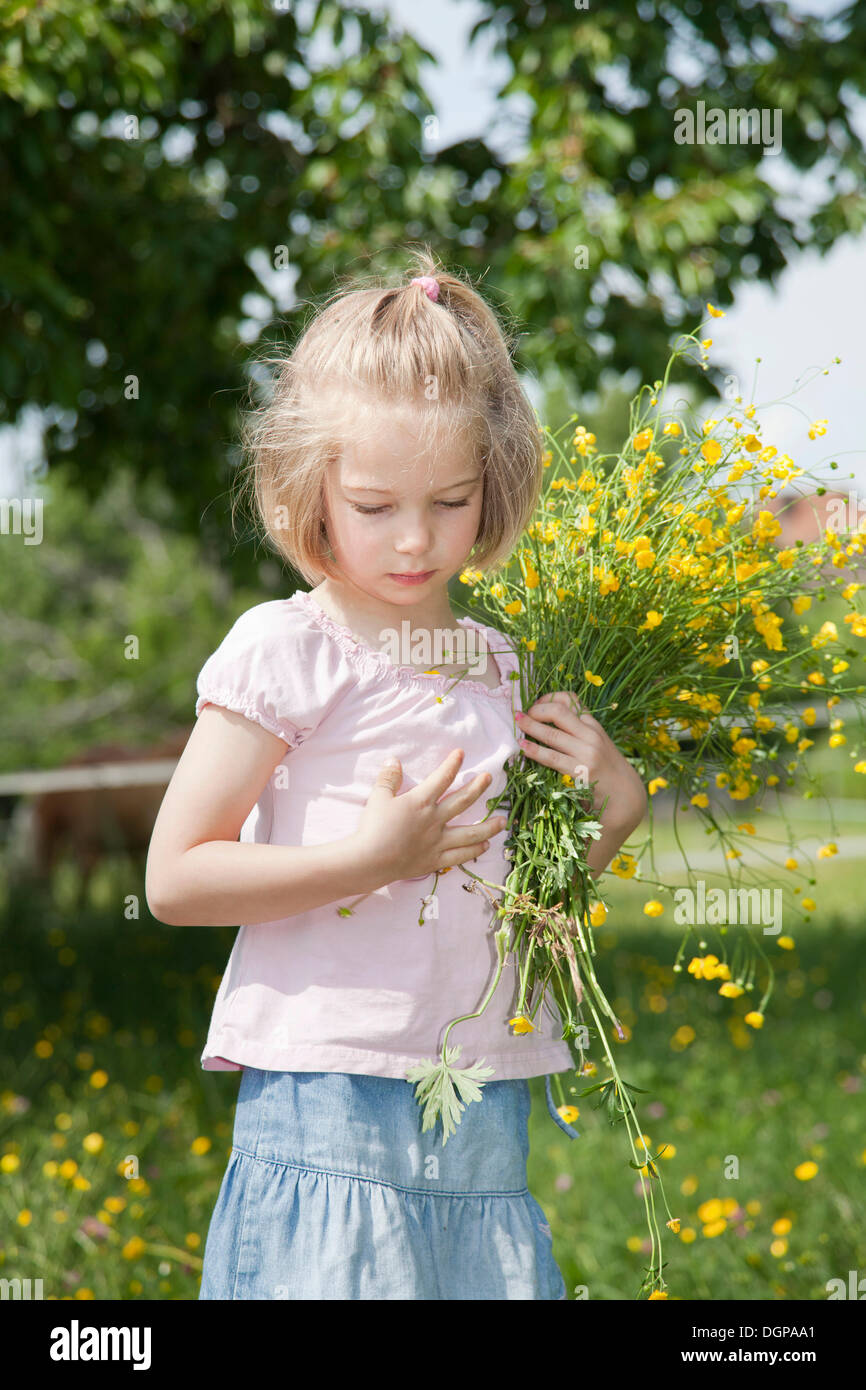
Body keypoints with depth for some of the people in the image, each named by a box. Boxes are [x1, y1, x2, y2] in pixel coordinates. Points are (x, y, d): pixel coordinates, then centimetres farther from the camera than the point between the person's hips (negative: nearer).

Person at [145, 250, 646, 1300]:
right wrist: (370, 858, -16)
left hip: (487, 1125, 5)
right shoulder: (284, 650, -6)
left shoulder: (509, 666, 11)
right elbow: (174, 878, -8)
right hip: (325, 1099, -5)